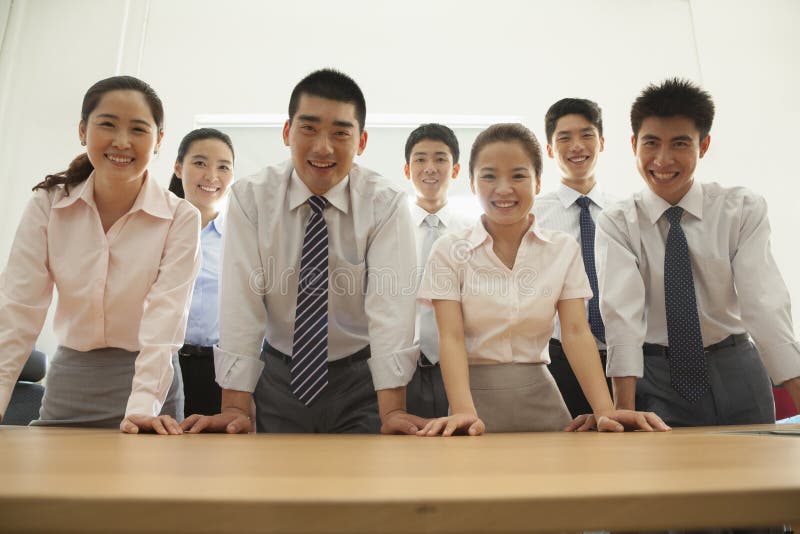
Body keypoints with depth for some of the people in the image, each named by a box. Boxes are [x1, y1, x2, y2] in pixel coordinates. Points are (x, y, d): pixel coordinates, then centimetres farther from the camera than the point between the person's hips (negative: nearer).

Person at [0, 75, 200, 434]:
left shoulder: (181, 219, -11)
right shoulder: (47, 205, -4)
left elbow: (164, 315, -20)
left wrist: (143, 406, -31)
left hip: (148, 381, -2)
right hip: (66, 381, 3)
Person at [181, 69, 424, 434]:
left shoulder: (386, 205, -13)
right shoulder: (250, 198, -10)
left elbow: (391, 305, -22)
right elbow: (240, 301, -16)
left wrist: (392, 412, -31)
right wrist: (234, 409, -22)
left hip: (360, 377, 0)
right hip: (278, 376, 1)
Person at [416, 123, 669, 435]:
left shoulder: (564, 250, 1)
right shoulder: (449, 251, -5)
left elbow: (576, 332, -7)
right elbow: (451, 337, -13)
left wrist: (605, 411, -20)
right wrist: (463, 412, -28)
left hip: (539, 397, 2)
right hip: (477, 395, -1)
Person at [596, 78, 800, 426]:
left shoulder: (744, 209, -4)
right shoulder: (616, 224, -7)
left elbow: (763, 301, -14)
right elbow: (622, 311, -19)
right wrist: (623, 410, -28)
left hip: (737, 373, 2)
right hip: (655, 376, -1)